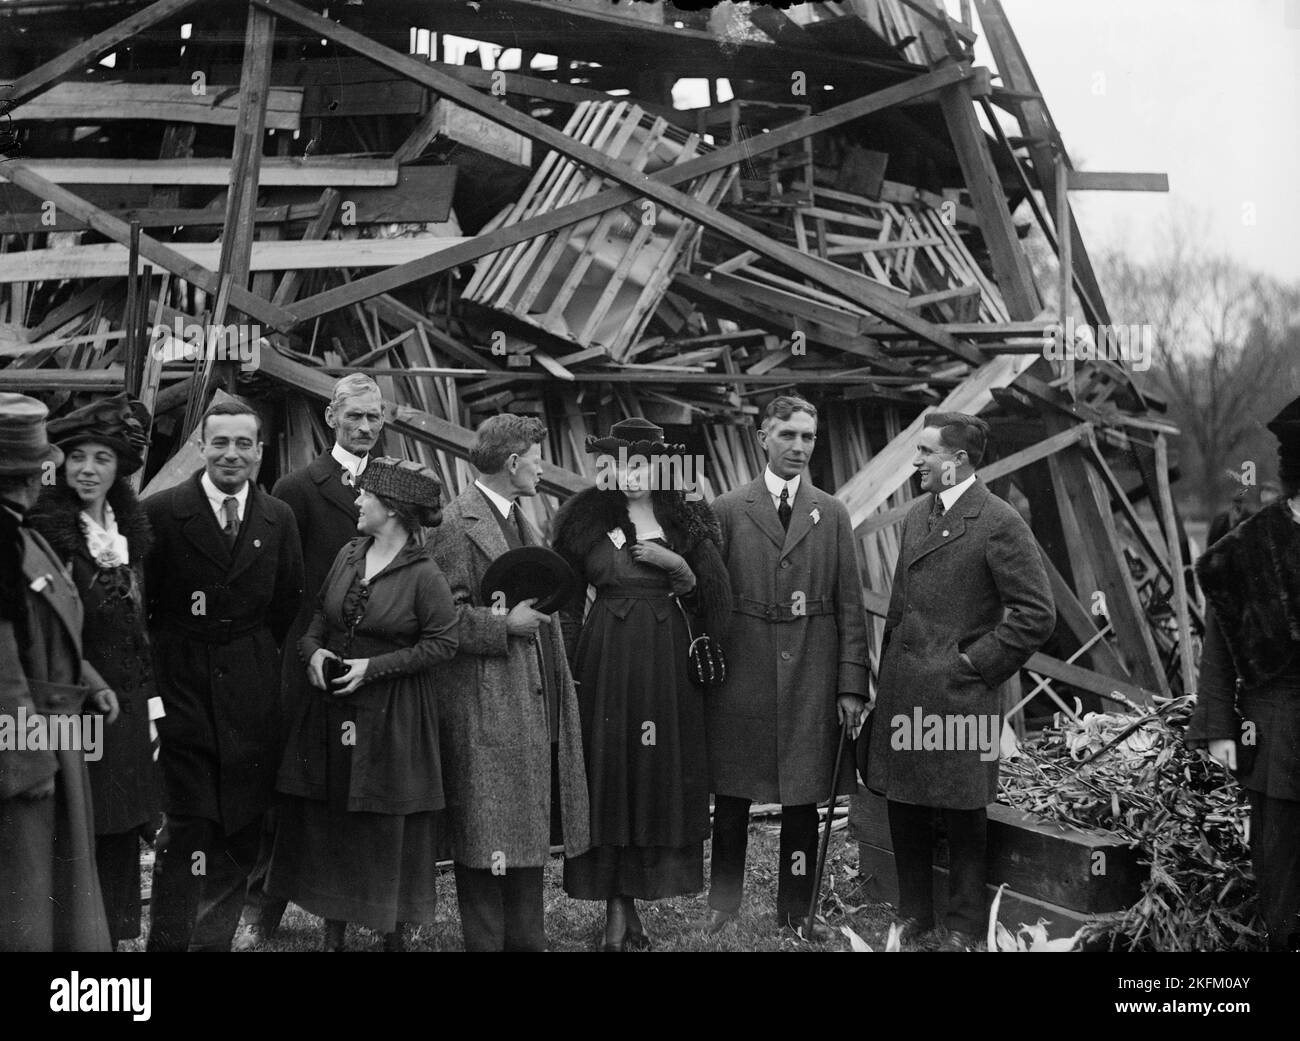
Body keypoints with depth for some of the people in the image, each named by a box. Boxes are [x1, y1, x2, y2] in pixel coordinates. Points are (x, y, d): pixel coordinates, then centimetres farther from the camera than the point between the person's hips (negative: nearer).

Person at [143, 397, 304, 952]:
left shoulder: (279, 519, 7)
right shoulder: (161, 512, -4)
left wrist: (253, 652, 9)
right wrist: (166, 659, -1)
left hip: (251, 693, 4)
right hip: (180, 691, -3)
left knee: (240, 832, 7)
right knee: (187, 826, -9)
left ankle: (215, 937, 19)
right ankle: (169, 939, -2)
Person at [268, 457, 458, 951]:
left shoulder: (423, 575, -13)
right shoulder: (347, 556, 5)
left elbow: (443, 642, -11)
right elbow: (320, 615, 17)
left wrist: (375, 666, -15)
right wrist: (312, 649, -4)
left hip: (392, 714, -5)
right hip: (331, 704, 6)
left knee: (388, 826, 2)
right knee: (328, 818, 8)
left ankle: (394, 931, 17)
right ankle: (333, 931, 18)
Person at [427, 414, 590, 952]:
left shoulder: (520, 520, 15)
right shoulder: (458, 523, -13)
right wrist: (504, 624, -20)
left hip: (534, 700, 9)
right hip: (485, 704, -9)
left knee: (529, 825, 13)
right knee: (488, 838, -2)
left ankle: (527, 938, 21)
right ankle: (486, 939, 6)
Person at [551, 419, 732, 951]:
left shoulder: (686, 522, 5)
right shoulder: (587, 520, 2)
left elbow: (709, 597, 6)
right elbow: (565, 598, 7)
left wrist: (677, 565, -10)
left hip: (666, 660, 1)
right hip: (606, 660, -1)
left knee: (660, 770, 3)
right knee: (609, 771, -2)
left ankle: (633, 900, 15)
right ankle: (616, 909, 2)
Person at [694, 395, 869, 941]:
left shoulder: (832, 514, 9)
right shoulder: (727, 511, 4)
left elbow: (850, 605, 5)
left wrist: (852, 685, -2)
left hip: (811, 677, 1)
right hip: (741, 675, -1)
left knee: (804, 798, 6)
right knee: (731, 795, 6)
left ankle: (796, 911, 16)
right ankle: (723, 905, 20)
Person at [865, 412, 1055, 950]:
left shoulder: (999, 523, -11)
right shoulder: (916, 516, 13)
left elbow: (1037, 615, -12)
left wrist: (975, 663, -12)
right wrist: (887, 676, 14)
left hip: (958, 694, -7)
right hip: (902, 692, 7)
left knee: (962, 815, 4)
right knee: (904, 810, 11)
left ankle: (963, 927, 15)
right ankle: (914, 919, 23)